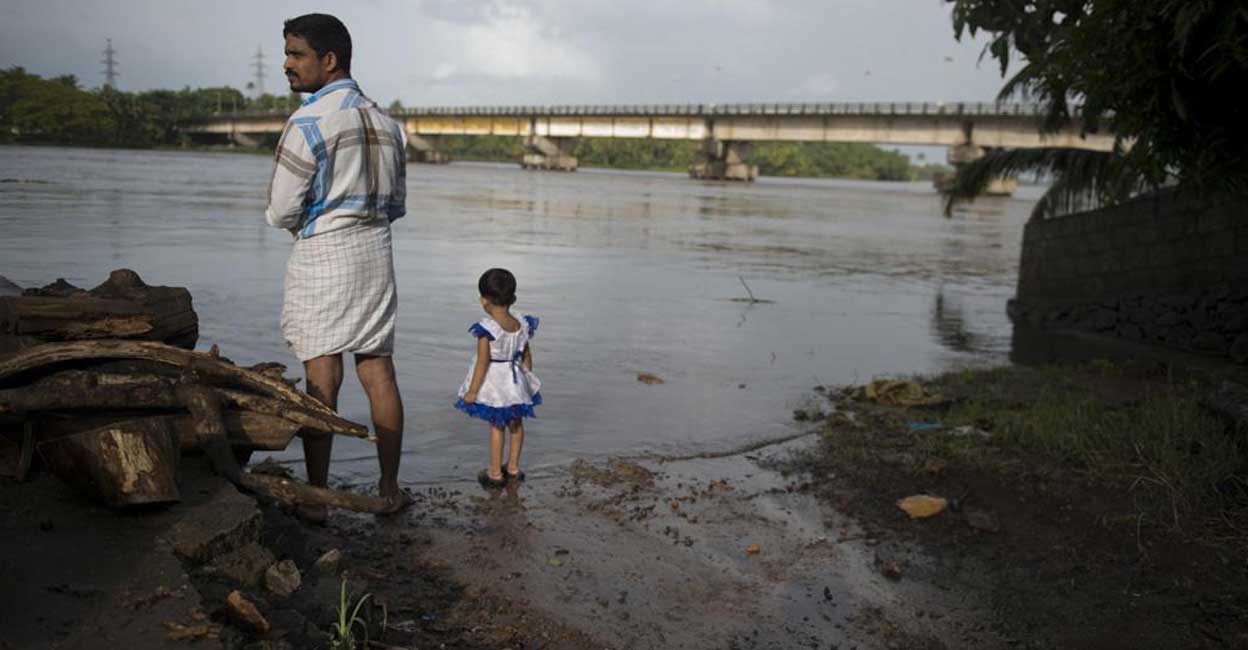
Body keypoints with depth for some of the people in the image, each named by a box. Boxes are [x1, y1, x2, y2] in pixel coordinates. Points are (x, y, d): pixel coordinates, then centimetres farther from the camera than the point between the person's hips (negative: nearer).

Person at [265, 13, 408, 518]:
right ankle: (389, 487, 17)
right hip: (376, 254, 6)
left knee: (321, 381, -2)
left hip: (321, 255, -6)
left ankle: (316, 498, 5)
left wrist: (303, 225, 11)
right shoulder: (386, 122, 10)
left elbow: (280, 212, -10)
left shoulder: (308, 123, -12)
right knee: (379, 373, 10)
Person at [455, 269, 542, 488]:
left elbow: (483, 362, -20)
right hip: (516, 383, 5)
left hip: (494, 383, -5)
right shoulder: (522, 324, -3)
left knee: (496, 426, 6)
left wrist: (472, 390, -12)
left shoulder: (487, 328, -20)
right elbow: (527, 357, 5)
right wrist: (527, 381, 19)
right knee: (516, 424, 18)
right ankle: (513, 468, 31)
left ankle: (495, 473, 16)